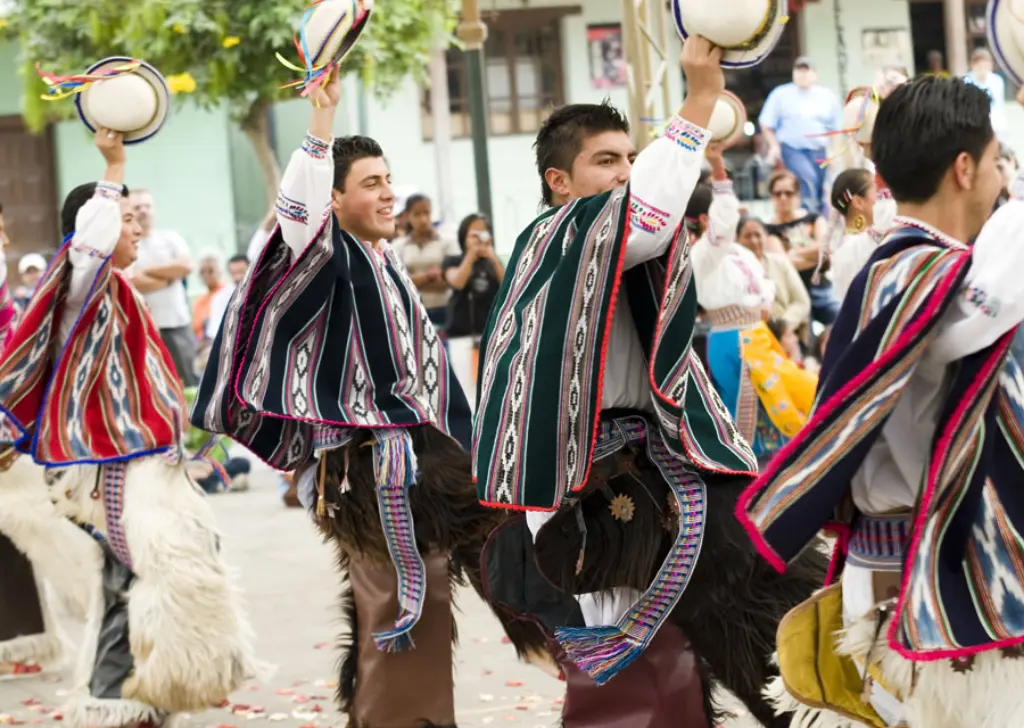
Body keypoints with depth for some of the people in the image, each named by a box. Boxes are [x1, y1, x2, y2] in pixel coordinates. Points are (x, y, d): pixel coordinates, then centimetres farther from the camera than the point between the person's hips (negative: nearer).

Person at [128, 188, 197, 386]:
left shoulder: (171, 238, 11)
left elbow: (186, 266, -5)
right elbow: (131, 283, -14)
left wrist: (148, 271, -6)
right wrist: (169, 276, -6)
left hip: (178, 323, 3)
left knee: (188, 383, 4)